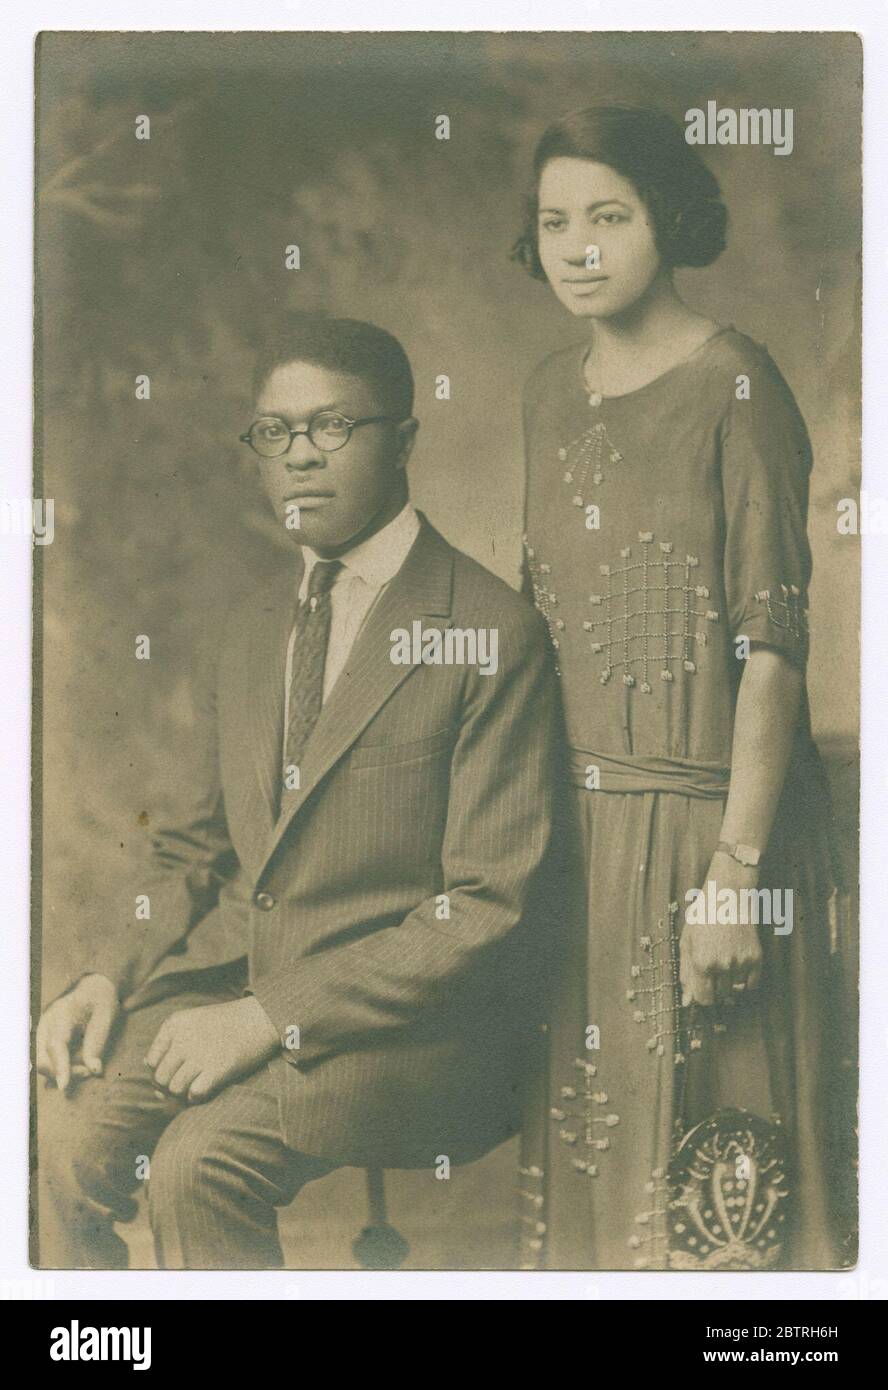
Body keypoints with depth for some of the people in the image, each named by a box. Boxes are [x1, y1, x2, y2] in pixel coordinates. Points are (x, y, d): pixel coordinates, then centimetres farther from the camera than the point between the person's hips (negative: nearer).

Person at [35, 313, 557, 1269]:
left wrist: (273, 1017, -18)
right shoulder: (251, 626, 15)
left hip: (401, 1019, -5)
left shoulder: (494, 632, -8)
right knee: (65, 1138, -19)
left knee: (198, 1160, -28)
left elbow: (485, 907, -12)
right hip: (225, 978, 6)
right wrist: (109, 978, -1)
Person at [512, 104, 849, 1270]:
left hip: (699, 814, -6)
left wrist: (737, 865, -19)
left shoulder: (734, 386, -9)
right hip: (576, 813, 6)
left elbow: (773, 640, -14)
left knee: (711, 1155, 3)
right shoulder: (551, 391, 10)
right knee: (581, 1124, 13)